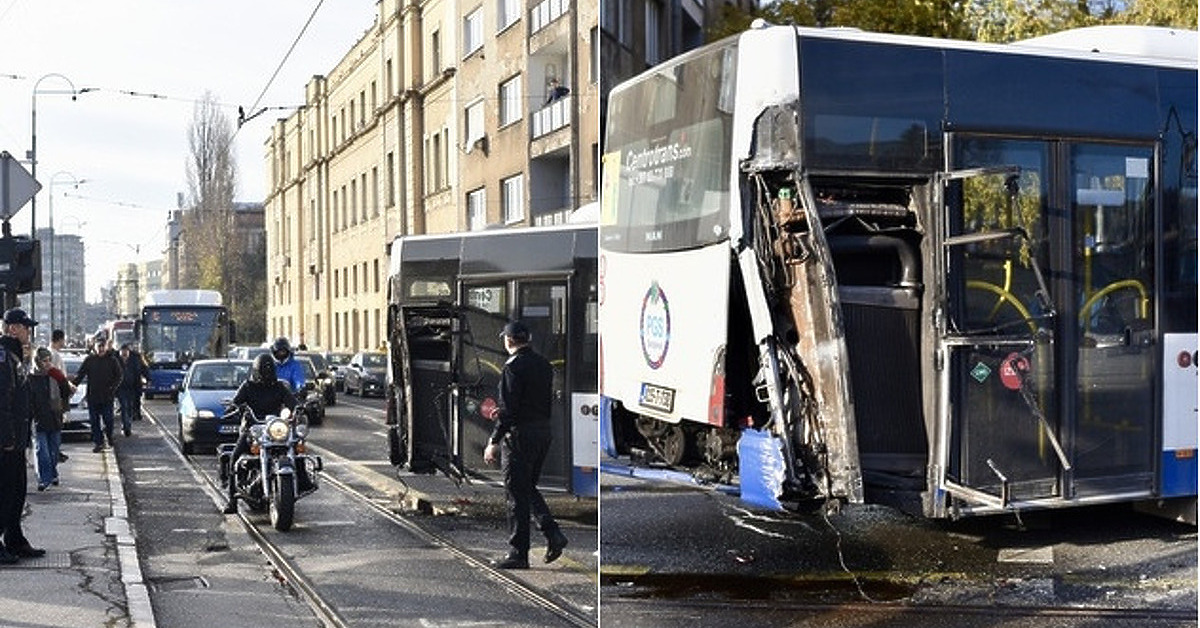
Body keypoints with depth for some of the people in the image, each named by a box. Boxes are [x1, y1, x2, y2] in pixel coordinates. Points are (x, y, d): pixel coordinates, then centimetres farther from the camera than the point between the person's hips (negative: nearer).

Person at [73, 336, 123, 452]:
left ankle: (109, 436, 28)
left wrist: (112, 388, -9)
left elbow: (118, 376, 4)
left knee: (108, 419, 2)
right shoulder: (89, 359, 4)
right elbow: (80, 374, 2)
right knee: (94, 421, 4)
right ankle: (97, 442, 11)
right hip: (92, 396, 1)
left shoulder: (112, 360, 2)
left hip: (107, 396, -1)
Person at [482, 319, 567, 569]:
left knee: (517, 494, 0)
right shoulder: (544, 364, 11)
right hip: (544, 431, 8)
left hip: (519, 435, -8)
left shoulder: (514, 366, -14)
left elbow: (509, 409, -19)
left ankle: (518, 554, 5)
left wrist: (494, 442, -15)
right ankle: (553, 533, 6)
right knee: (529, 488, 20)